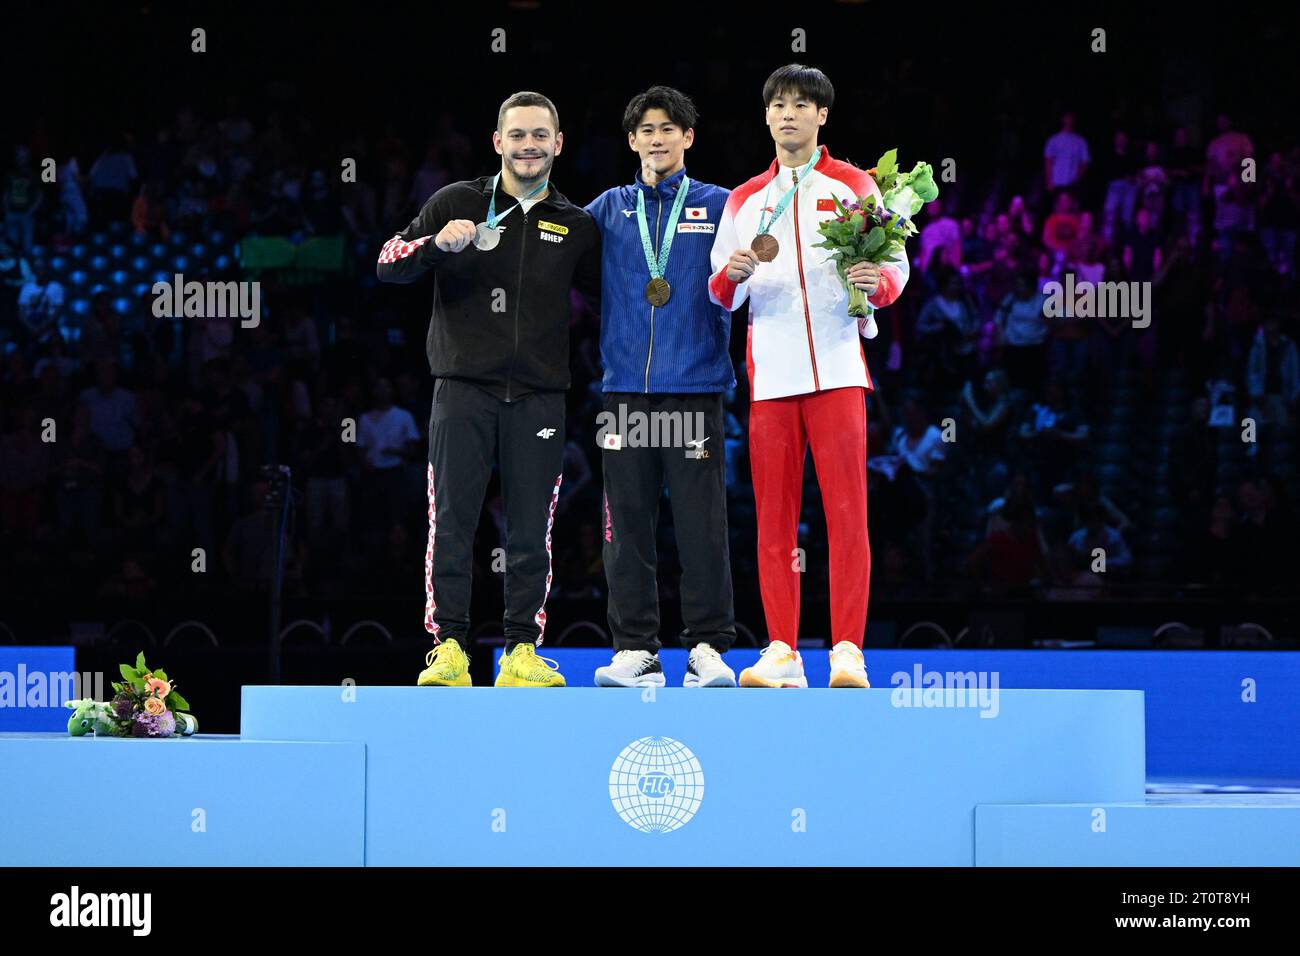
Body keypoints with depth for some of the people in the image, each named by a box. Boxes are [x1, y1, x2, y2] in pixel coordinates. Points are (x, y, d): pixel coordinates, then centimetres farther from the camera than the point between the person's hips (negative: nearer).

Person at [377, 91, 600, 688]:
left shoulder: (575, 226, 14)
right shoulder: (458, 203, 8)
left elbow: (608, 292, 25)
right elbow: (388, 264, 4)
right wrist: (436, 243, -13)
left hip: (538, 396, 2)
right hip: (464, 388, -2)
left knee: (532, 530, 0)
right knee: (451, 522, -5)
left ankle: (522, 651, 5)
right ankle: (447, 646, -1)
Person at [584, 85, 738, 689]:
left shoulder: (718, 206, 7)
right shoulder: (609, 210, 14)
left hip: (696, 385, -2)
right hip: (625, 389, 2)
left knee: (702, 523, -4)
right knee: (627, 524, 2)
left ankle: (708, 647, 1)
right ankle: (635, 650, 7)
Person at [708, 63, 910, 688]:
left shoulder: (854, 186, 9)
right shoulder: (744, 201, 18)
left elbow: (896, 265, 4)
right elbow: (720, 297, 17)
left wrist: (878, 281, -18)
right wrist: (732, 274, -5)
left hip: (836, 369, -3)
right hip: (768, 373, 3)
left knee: (847, 513, -10)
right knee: (773, 518, -1)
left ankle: (847, 654, -11)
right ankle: (781, 654, 3)